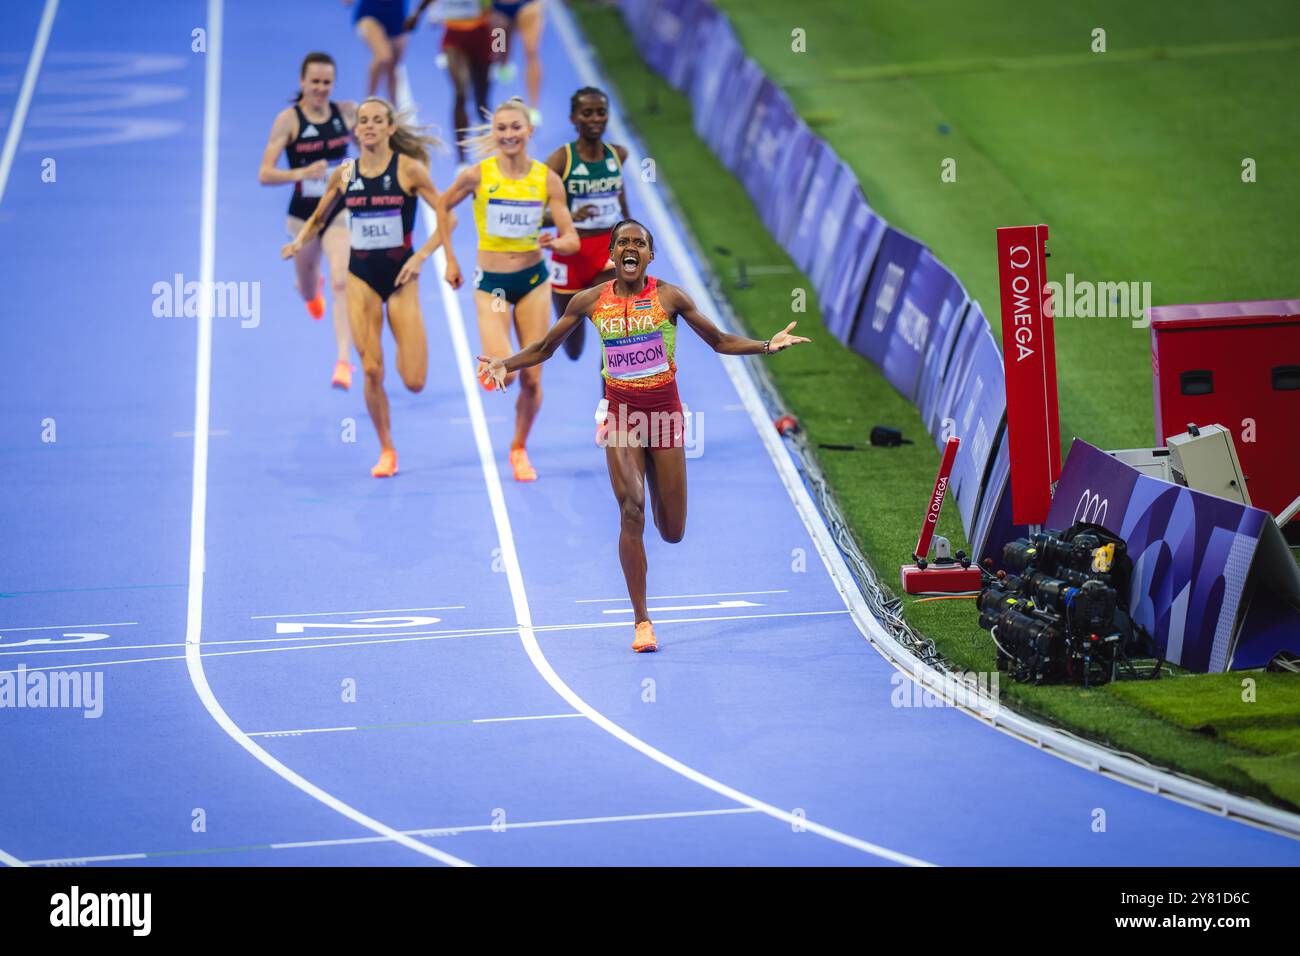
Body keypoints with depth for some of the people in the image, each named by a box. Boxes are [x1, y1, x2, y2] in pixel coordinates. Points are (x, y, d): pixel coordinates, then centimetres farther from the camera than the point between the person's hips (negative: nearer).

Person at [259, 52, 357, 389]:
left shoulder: (347, 112, -3)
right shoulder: (289, 119, -12)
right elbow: (265, 174, -16)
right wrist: (301, 173, -31)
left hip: (339, 210, 0)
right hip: (303, 212, 0)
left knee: (341, 282, -20)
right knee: (308, 291, 20)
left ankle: (343, 361, -23)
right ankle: (312, 288, 61)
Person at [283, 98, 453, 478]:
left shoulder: (409, 168, -6)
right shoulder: (344, 174, 3)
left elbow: (447, 217, -5)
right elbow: (318, 218, 18)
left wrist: (420, 256, -16)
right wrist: (299, 241, -2)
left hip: (400, 274, -2)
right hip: (361, 275, 2)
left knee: (414, 381, -7)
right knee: (372, 371, -8)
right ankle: (386, 451, 11)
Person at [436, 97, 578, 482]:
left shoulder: (547, 178, -6)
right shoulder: (479, 174, -10)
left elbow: (571, 239, -5)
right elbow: (442, 206, 8)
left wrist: (555, 243, -28)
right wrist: (450, 260, 6)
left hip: (533, 281, 2)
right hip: (491, 283, -2)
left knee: (531, 379, 1)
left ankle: (519, 448, 26)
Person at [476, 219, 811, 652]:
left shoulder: (669, 297, -2)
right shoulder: (590, 301, 1)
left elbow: (720, 341, 7)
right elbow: (544, 349, 12)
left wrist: (767, 345, -7)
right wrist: (504, 364, -3)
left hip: (665, 413, 0)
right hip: (621, 415, 0)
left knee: (672, 533, 3)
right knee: (631, 509, -21)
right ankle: (641, 621, -14)